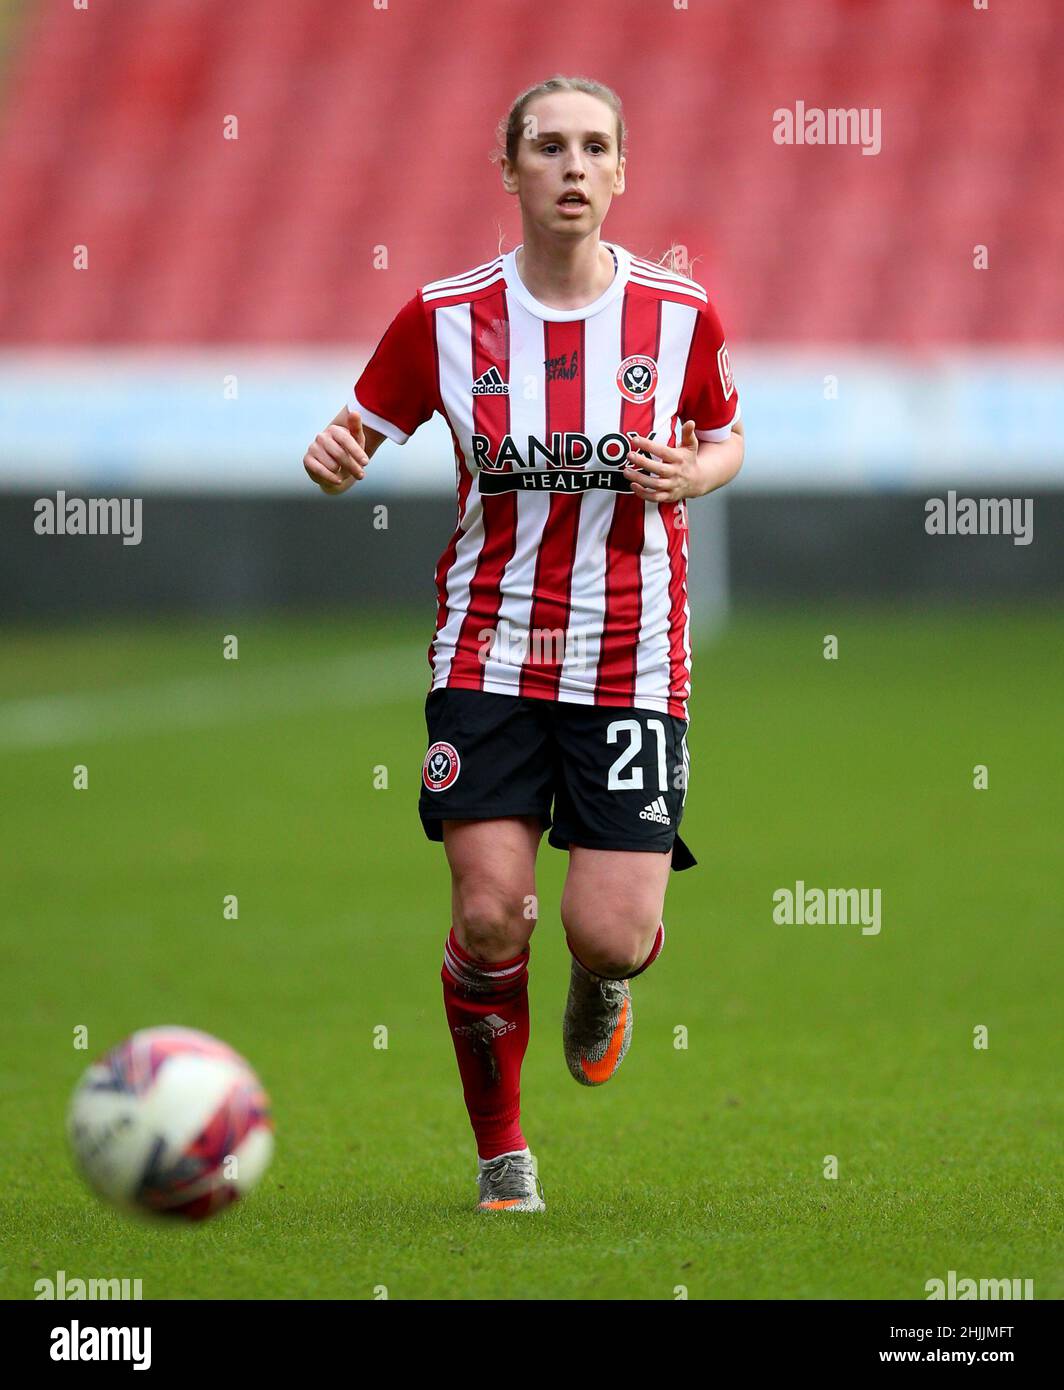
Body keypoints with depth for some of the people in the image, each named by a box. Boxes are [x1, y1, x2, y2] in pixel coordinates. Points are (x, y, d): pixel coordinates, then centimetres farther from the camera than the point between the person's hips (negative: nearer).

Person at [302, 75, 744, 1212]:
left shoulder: (680, 314, -2)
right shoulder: (445, 318, -4)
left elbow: (725, 436, 15)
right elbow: (361, 434, 7)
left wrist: (694, 473, -8)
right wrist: (333, 459, -17)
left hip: (632, 664, 0)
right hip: (489, 655, 0)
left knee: (609, 934, -10)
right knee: (489, 913, -11)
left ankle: (603, 983, 31)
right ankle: (501, 1155, 12)